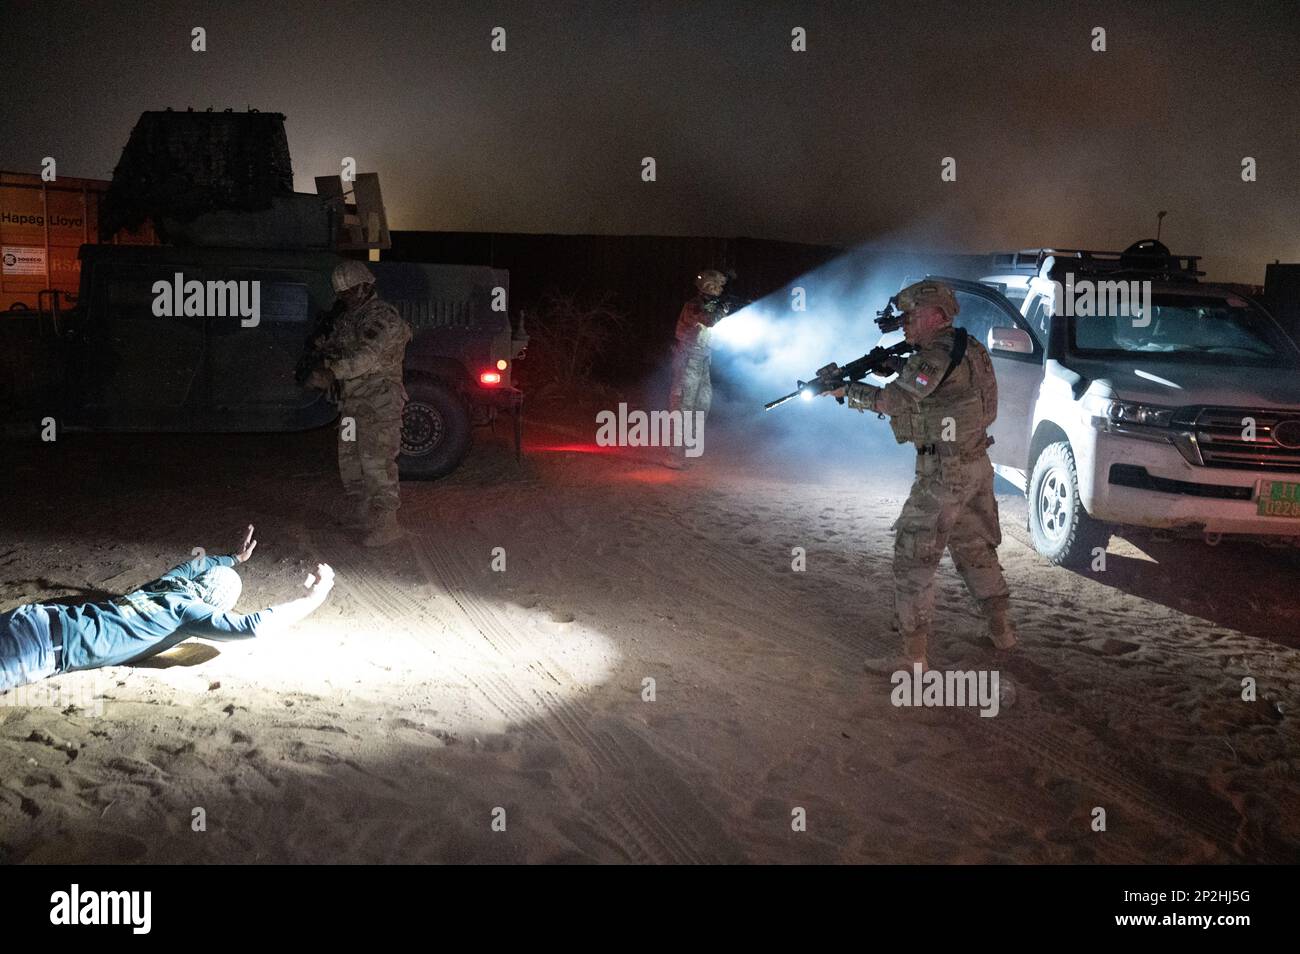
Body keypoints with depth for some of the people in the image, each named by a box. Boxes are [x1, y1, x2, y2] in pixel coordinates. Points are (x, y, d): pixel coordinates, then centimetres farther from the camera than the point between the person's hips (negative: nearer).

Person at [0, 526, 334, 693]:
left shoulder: (165, 585, 19)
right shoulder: (184, 609, -6)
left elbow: (195, 564, 45)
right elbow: (252, 626, -18)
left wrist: (235, 558, 61)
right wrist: (312, 599, -7)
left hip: (36, 617, 9)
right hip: (43, 647, -9)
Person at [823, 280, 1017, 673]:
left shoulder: (937, 354, -18)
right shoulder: (966, 348, 12)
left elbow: (893, 400, -24)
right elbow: (911, 400, 17)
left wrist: (847, 390, -11)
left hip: (945, 472, -10)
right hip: (976, 466, 10)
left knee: (913, 559, -5)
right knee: (975, 550, 22)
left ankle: (914, 655, -4)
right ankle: (1001, 629, 33)